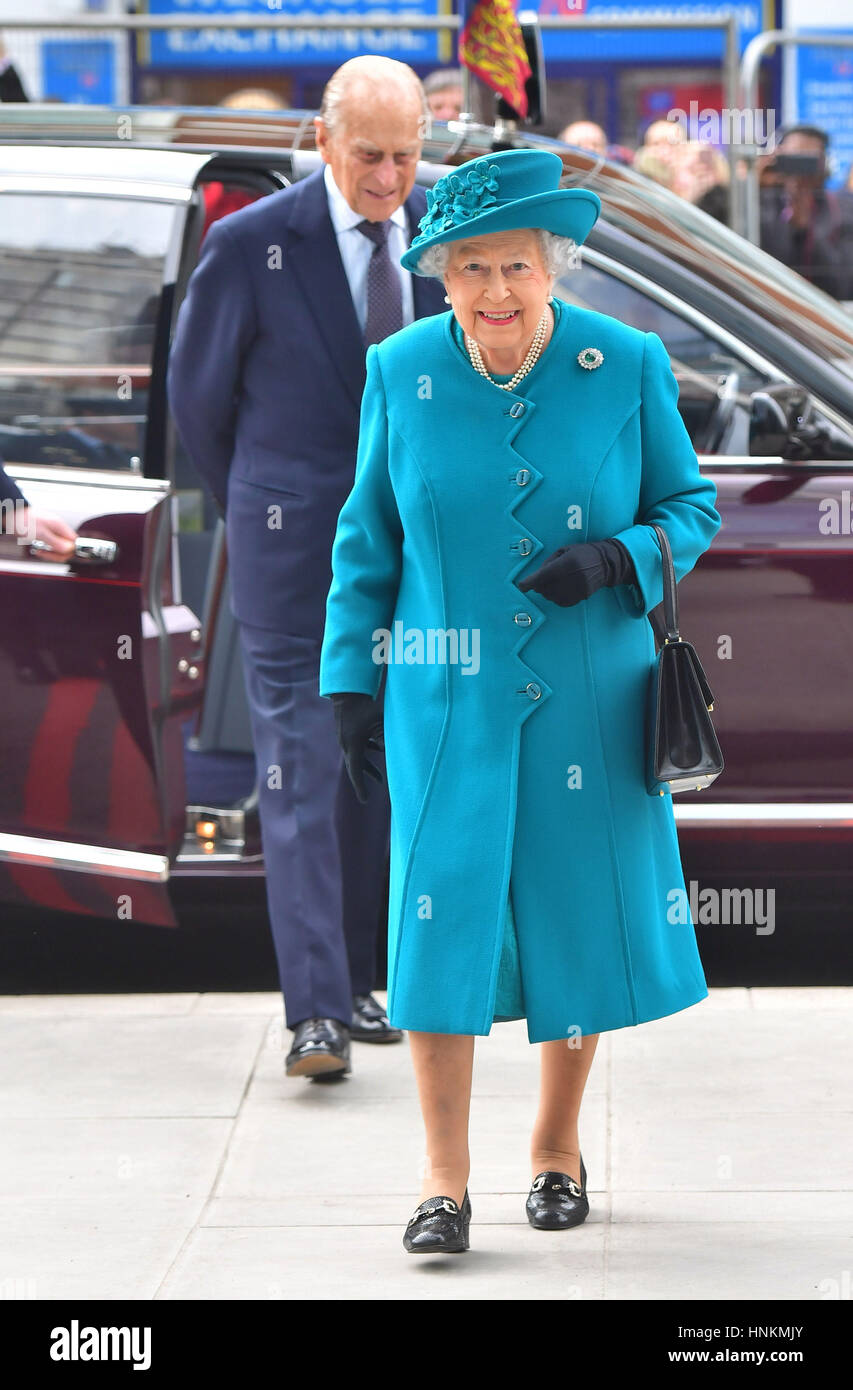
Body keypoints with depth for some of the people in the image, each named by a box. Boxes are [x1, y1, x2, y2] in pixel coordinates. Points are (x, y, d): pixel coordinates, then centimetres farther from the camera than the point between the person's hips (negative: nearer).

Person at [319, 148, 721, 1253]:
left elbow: (691, 508, 4)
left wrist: (616, 560, -16)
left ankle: (558, 1146, 28)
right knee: (443, 913, -7)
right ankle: (444, 1179, 1)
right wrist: (352, 686, 5)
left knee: (584, 912, 8)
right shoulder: (401, 373, -3)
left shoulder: (628, 366, -5)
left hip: (589, 697, 1)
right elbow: (366, 540, 7)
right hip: (448, 700, 0)